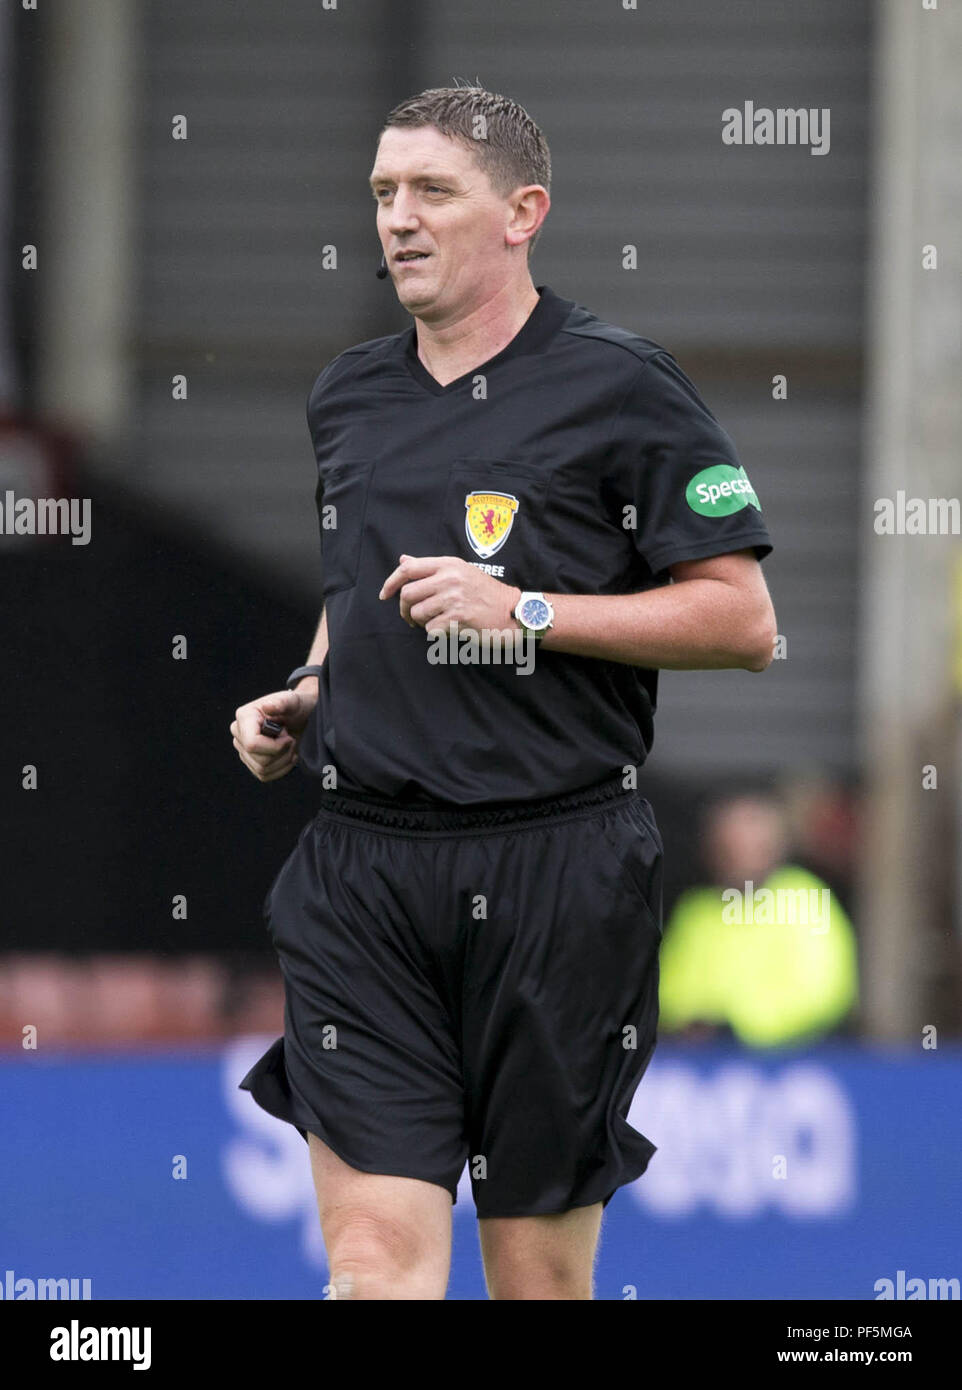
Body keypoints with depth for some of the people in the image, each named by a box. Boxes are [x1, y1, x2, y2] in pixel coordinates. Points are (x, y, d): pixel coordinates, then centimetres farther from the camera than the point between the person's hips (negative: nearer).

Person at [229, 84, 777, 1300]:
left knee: (540, 1268, 3)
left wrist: (524, 611, -13)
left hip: (554, 868, -4)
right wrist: (304, 696, 10)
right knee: (374, 1247, -9)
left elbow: (742, 622, -6)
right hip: (362, 872, 4)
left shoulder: (620, 388, -3)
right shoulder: (347, 398, 14)